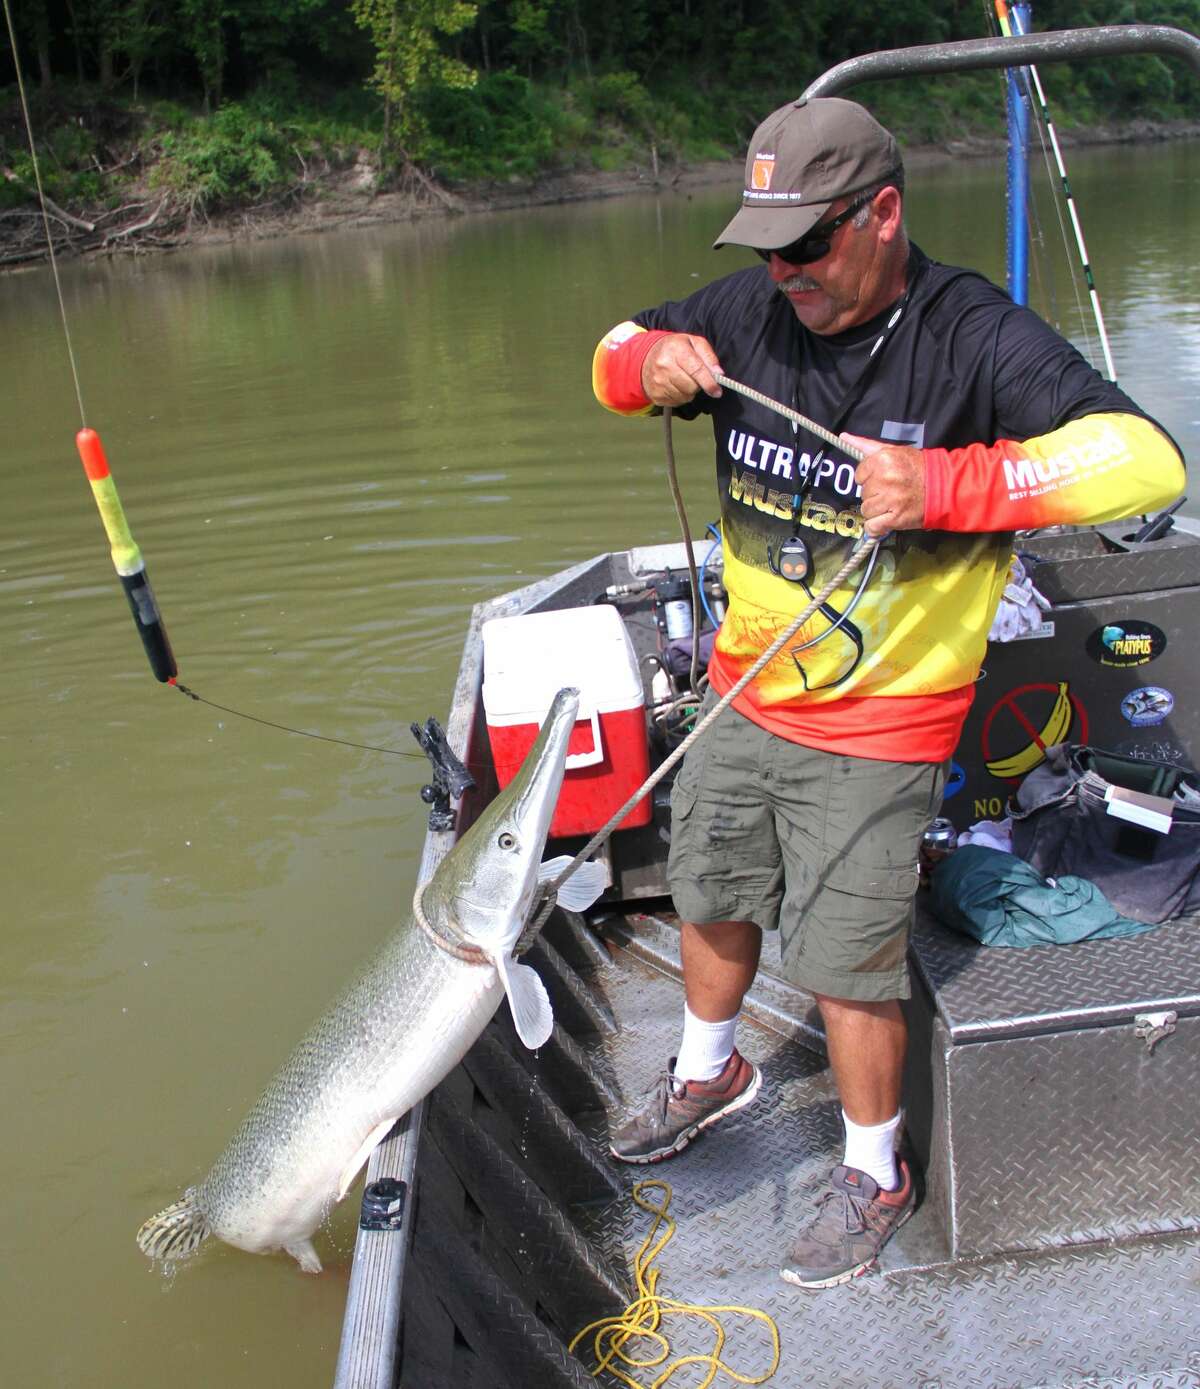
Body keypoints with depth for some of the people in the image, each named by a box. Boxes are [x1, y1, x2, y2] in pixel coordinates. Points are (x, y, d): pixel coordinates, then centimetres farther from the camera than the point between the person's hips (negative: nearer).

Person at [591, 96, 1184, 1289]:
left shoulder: (972, 337, -19)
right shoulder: (749, 311, -3)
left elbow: (1144, 460, -28)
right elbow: (616, 355, 13)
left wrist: (946, 484, -39)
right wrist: (646, 361, -13)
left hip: (872, 733, -6)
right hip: (740, 699, 6)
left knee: (847, 965, 4)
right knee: (712, 899, 23)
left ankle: (873, 1175, 31)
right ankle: (709, 1073, 53)